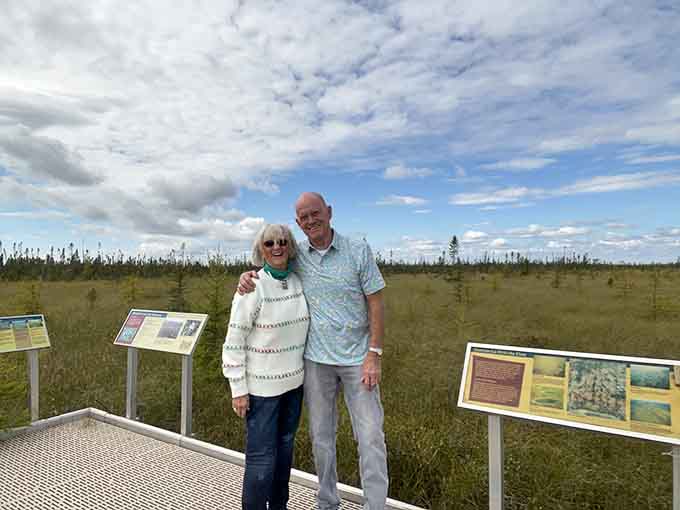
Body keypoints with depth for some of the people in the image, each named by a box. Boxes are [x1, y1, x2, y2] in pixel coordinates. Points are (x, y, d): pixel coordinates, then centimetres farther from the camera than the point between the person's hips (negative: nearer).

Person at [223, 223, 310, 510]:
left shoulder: (299, 283, -1)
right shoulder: (252, 287, -16)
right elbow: (233, 342, -14)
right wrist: (238, 390, -13)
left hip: (293, 382, 6)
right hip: (261, 386, -5)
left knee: (285, 448, 18)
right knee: (261, 456, 2)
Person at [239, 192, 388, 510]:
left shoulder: (358, 251, -8)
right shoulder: (296, 256, 0)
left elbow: (376, 304, -7)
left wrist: (374, 355, -12)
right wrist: (247, 276, -8)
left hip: (357, 359, -2)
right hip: (315, 361, 3)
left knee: (370, 436, 3)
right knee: (321, 436, 15)